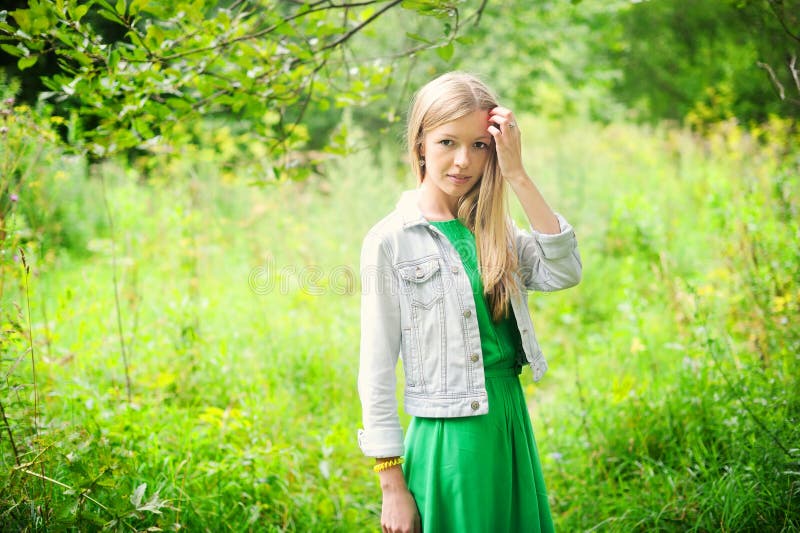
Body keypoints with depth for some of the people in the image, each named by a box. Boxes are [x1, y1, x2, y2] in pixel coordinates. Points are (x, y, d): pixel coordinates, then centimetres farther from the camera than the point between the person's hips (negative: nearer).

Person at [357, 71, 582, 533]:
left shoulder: (494, 231, 6)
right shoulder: (391, 241, -9)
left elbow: (564, 273, -10)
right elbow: (377, 370, -8)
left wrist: (517, 176, -12)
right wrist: (392, 485, -9)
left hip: (511, 422, 5)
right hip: (448, 441, -5)